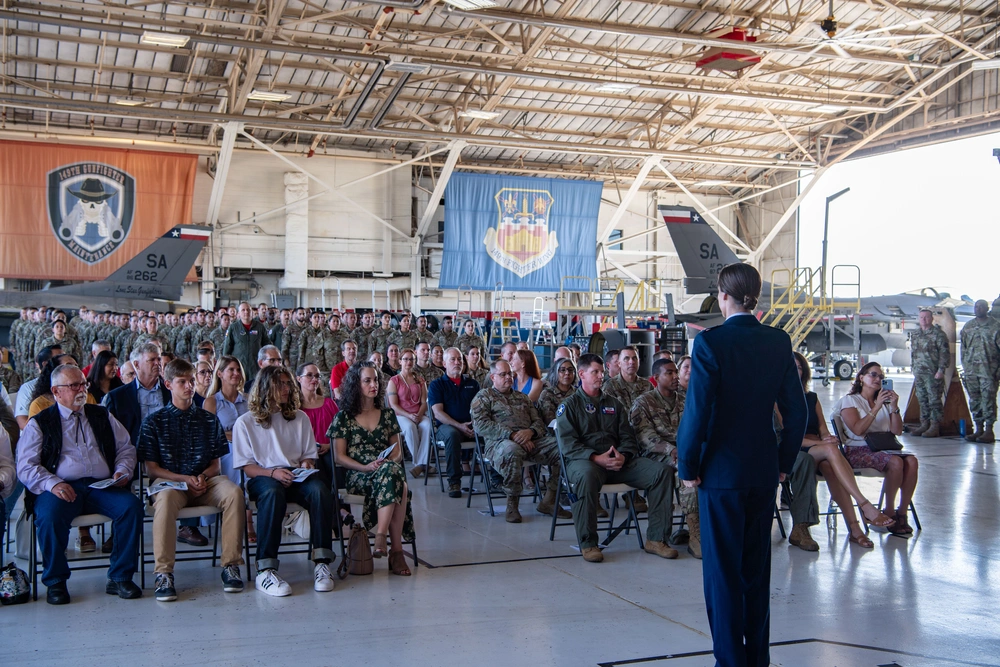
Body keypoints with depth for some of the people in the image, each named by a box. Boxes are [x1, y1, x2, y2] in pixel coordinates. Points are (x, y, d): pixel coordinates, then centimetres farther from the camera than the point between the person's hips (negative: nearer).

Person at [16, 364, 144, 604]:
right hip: (62, 489, -2)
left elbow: (126, 447, 22)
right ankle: (55, 582, -11)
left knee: (132, 505, -26)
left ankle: (120, 578, -14)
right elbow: (26, 467, 2)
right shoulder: (40, 424, 10)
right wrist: (53, 483, -16)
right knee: (50, 515, -35)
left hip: (103, 487, 3)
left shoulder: (102, 416, 21)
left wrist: (122, 471, 0)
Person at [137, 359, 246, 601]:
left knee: (234, 491, -30)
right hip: (169, 480, -2)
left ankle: (231, 565, -23)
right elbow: (151, 468, 3)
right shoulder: (154, 422, 8)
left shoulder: (209, 420, 15)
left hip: (205, 481, 2)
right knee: (165, 497, -39)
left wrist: (203, 477, -9)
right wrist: (185, 479, -13)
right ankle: (163, 573, -34)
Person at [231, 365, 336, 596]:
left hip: (296, 477, 3)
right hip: (262, 477, -3)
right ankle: (265, 571, -41)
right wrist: (273, 472, -16)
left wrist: (306, 464, -5)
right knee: (272, 492, -40)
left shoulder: (300, 418, 20)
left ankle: (322, 562, -32)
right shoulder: (246, 423, 8)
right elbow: (246, 465, 2)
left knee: (319, 489, -33)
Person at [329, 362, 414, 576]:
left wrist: (390, 462, -8)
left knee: (393, 475, -37)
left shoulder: (387, 415, 19)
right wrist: (365, 467, -14)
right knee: (395, 480, -37)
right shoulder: (344, 417, 8)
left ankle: (381, 536, -37)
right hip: (358, 478, -3)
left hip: (389, 471, 3)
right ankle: (396, 549, -37)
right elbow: (339, 456, 2)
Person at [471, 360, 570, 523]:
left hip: (530, 440, 5)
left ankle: (549, 500, -11)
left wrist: (530, 431, -7)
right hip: (500, 441, -5)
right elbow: (480, 424, -4)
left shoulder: (522, 398, 30)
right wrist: (511, 435, -15)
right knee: (511, 450, -43)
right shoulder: (483, 396, 14)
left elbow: (539, 421, 20)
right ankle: (512, 503, -24)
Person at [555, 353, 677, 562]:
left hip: (618, 461, 5)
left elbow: (628, 437, 16)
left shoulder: (614, 404, 24)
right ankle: (587, 543, -30)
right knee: (587, 475, -42)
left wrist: (622, 456, -8)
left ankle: (655, 539, -10)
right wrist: (596, 458, -20)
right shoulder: (569, 406, 9)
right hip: (583, 460, -5)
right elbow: (567, 444, -5)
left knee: (662, 471, -15)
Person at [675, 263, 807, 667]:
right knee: (758, 569, 17)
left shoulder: (710, 342, -15)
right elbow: (796, 410, 3)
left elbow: (697, 410, -18)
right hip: (765, 471, 5)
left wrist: (687, 467, -7)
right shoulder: (779, 342, 0)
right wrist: (784, 462, 13)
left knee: (723, 571, 5)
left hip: (721, 471, -5)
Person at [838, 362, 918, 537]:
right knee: (895, 462, -32)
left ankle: (902, 512, -21)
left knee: (911, 460, -26)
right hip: (858, 450, -5)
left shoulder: (884, 401, 23)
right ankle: (889, 512, -18)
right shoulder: (850, 400, 6)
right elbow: (857, 429, -12)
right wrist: (877, 407, -14)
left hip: (884, 447, 5)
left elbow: (897, 431, 10)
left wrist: (894, 407, -2)